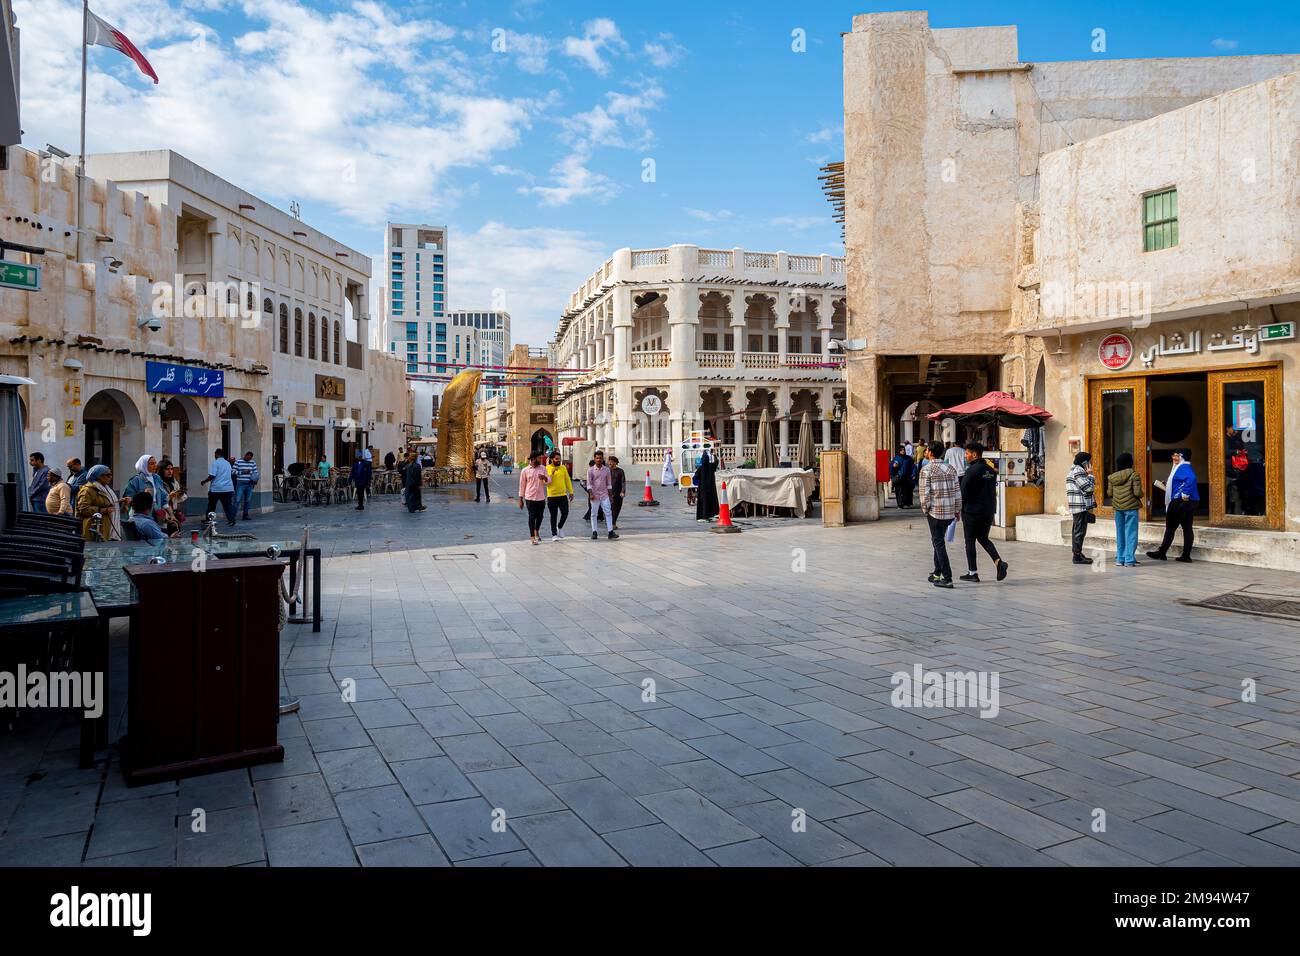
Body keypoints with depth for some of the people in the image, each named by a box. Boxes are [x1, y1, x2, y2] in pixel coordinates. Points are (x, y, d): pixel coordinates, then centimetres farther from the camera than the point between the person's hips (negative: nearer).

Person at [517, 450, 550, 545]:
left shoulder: (543, 468, 5)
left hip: (541, 497, 4)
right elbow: (522, 485, 1)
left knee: (540, 516, 14)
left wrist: (545, 478, -19)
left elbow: (549, 480, 5)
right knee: (532, 517, -2)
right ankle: (532, 536, 8)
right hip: (530, 498, -3)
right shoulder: (525, 471, -4)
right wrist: (521, 499, 1)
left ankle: (537, 531, 37)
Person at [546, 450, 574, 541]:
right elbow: (546, 482, -11)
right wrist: (552, 473, -22)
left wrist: (571, 492, 7)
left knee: (565, 513, -4)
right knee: (553, 516, 4)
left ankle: (560, 527, 24)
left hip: (563, 495, 3)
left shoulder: (563, 467, 6)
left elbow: (568, 480, 10)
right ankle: (554, 534, 14)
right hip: (552, 496, -2)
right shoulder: (547, 468, -4)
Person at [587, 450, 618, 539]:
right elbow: (589, 483, -5)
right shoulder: (590, 470, -2)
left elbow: (609, 483, 11)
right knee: (594, 514, 3)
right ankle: (594, 532, 11)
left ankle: (610, 532, -4)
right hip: (595, 495, -2)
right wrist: (591, 494, -15)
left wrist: (609, 494, 9)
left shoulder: (606, 469, 6)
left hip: (604, 495, 2)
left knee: (608, 513, -4)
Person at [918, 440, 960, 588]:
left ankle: (947, 579, -5)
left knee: (939, 543, -1)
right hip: (950, 511, 6)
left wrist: (925, 509, 0)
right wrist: (957, 509, 15)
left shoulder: (926, 469, -10)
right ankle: (937, 573, 26)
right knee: (939, 541, 20)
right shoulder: (951, 468, 8)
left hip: (935, 511, -6)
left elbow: (924, 492, -13)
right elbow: (957, 490, 8)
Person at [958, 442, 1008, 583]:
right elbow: (993, 490, 12)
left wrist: (961, 507, 0)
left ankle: (972, 573, 8)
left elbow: (964, 493, -17)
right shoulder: (991, 470, 8)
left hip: (972, 511, -7)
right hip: (989, 510, 7)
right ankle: (999, 561, -2)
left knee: (970, 541, 4)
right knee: (983, 539, 19)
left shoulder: (971, 470, -16)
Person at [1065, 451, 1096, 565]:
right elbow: (1088, 487, -17)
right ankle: (1077, 556, -6)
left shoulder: (1075, 470, 19)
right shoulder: (1078, 471, -14)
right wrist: (1090, 475, -7)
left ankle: (1077, 554, 22)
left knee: (1077, 530, 15)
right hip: (1081, 506, -11)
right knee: (1080, 531, -8)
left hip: (1079, 506, 11)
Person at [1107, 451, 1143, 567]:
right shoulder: (1134, 475, -11)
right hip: (1131, 507, -4)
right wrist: (1141, 495, 6)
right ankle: (1129, 560, 1)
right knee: (1131, 534, 1)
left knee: (1120, 534, 13)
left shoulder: (1112, 476, 2)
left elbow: (1109, 493, 4)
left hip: (1118, 508, 4)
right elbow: (1137, 492, -15)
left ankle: (1120, 559, 16)